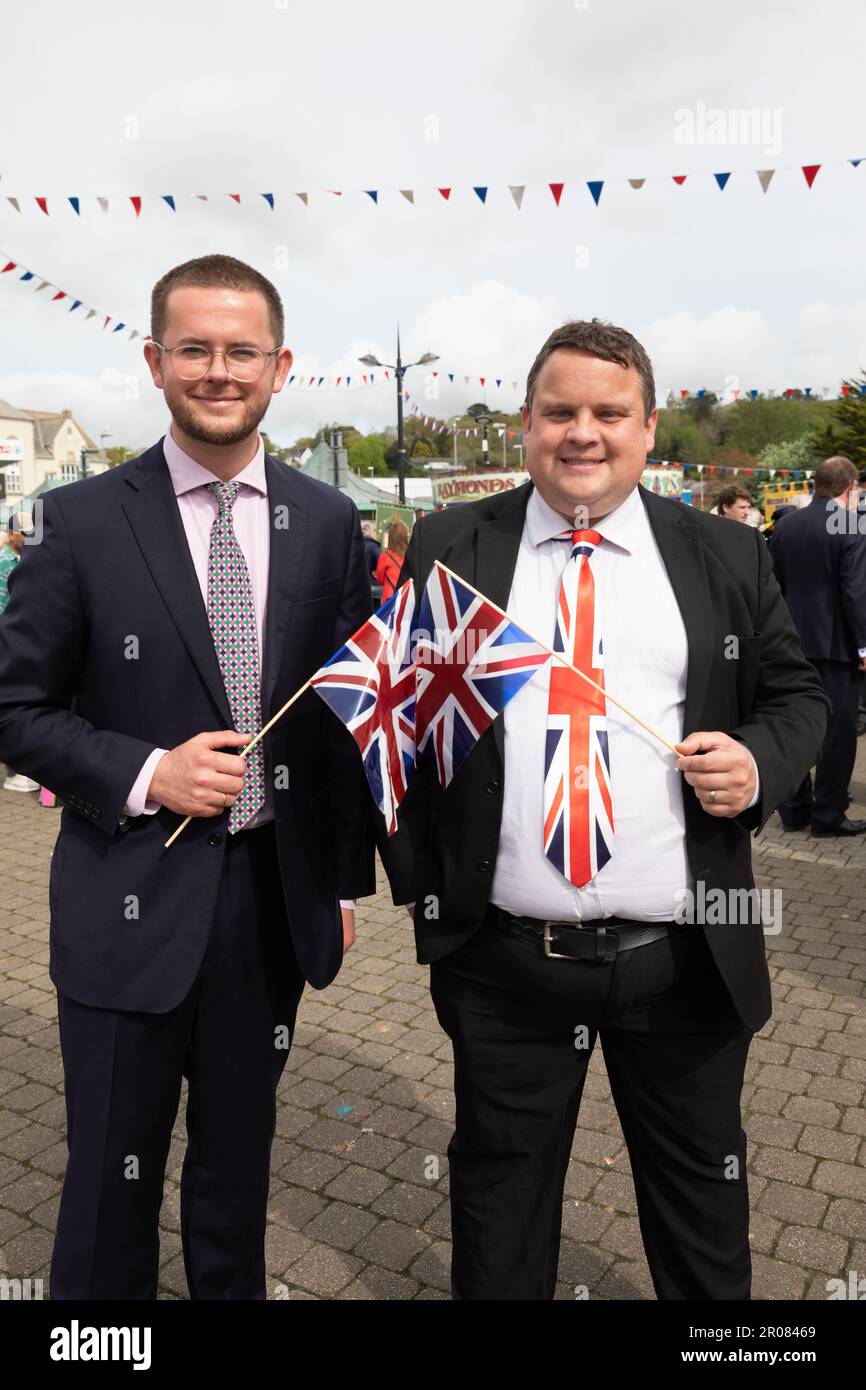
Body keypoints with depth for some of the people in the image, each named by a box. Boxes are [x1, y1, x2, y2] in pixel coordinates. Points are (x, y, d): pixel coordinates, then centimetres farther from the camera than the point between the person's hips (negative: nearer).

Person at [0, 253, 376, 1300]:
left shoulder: (327, 523, 1)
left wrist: (348, 879, 7)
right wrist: (144, 775, -18)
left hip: (277, 891, 3)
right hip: (132, 899, -2)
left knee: (239, 1156, 21)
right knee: (111, 1172, 13)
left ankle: (231, 1289, 45)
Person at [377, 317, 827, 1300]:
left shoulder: (728, 558, 2)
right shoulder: (448, 549, 0)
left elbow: (798, 695, 10)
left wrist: (759, 760, -11)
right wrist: (415, 877, -3)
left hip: (687, 959, 1)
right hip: (503, 959, 0)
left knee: (700, 1186, 23)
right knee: (501, 1186, 21)